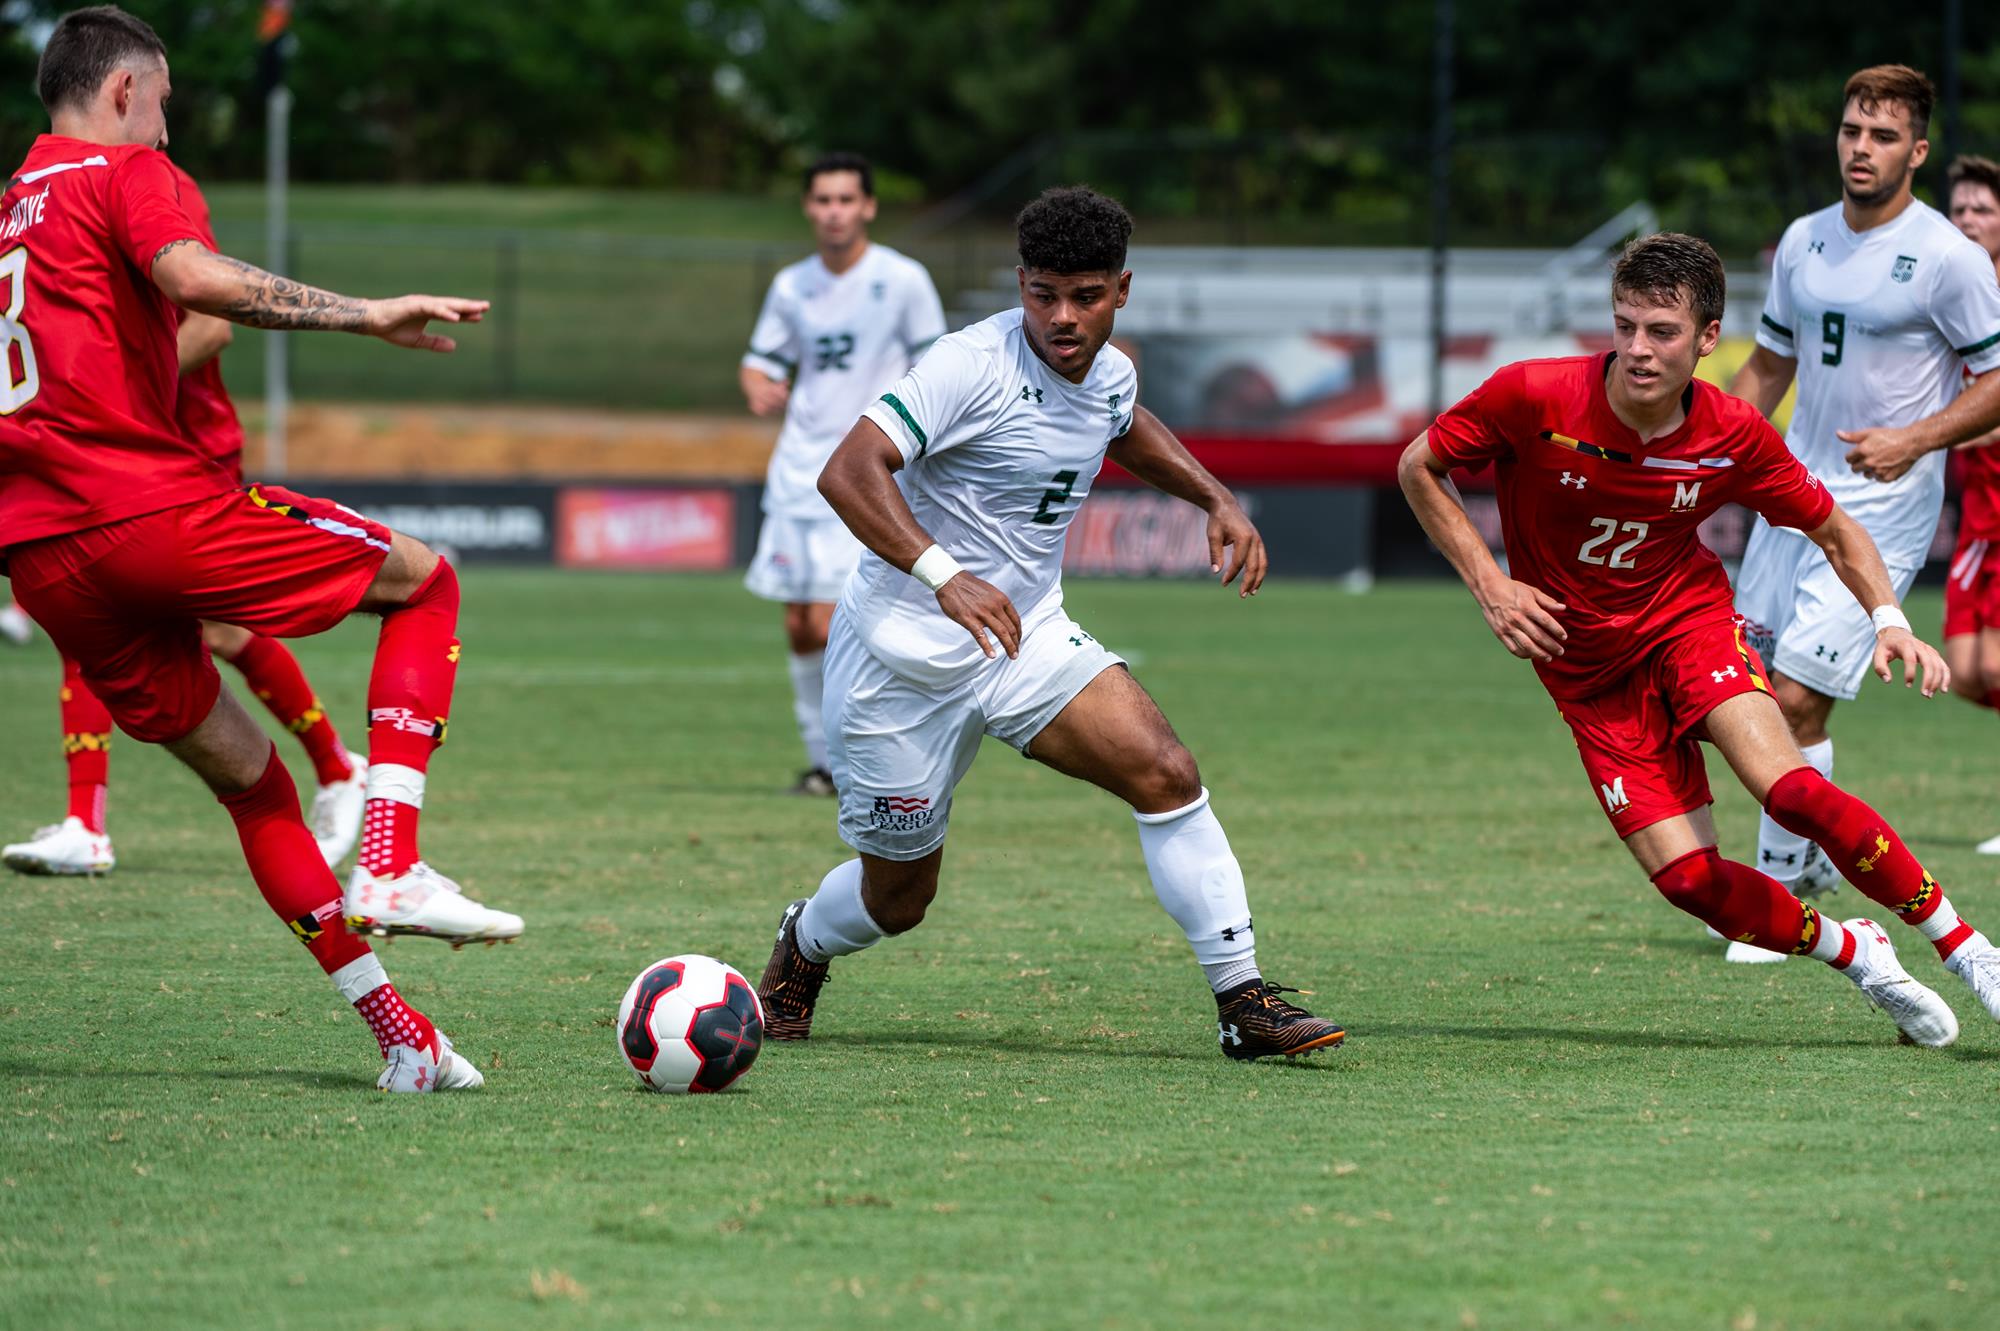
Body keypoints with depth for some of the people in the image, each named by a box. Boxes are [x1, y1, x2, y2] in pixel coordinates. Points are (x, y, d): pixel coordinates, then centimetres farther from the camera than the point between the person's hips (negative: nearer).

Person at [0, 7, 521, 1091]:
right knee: (423, 581, 8)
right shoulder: (124, 173, 0)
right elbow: (193, 277, -21)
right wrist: (367, 316, -18)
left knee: (243, 770, 15)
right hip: (149, 505, -8)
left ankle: (399, 1037, 9)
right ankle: (387, 870, -9)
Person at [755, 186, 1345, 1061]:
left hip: (1029, 639, 6)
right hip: (905, 656, -6)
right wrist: (943, 575, -46)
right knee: (896, 898, 7)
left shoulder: (1109, 373, 1)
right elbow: (847, 473, -33)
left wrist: (1217, 501, 15)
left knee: (1167, 774, -16)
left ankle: (1243, 1003, -11)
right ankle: (803, 947, 43)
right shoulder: (975, 366, -23)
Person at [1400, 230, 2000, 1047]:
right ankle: (1855, 955, 12)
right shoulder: (1535, 398, -21)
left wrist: (1888, 621, -16)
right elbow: (1419, 468, -5)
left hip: (1688, 619, 0)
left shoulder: (1735, 436, -14)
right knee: (1688, 878, -14)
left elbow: (1835, 532, 1)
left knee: (1789, 789, -28)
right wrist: (1489, 584, -13)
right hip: (1586, 664, 0)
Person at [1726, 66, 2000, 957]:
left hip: (1884, 508, -7)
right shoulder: (1803, 242, 9)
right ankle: (1810, 857, 29)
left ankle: (1781, 893, -1)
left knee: (1796, 698, -13)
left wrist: (1914, 440, -20)